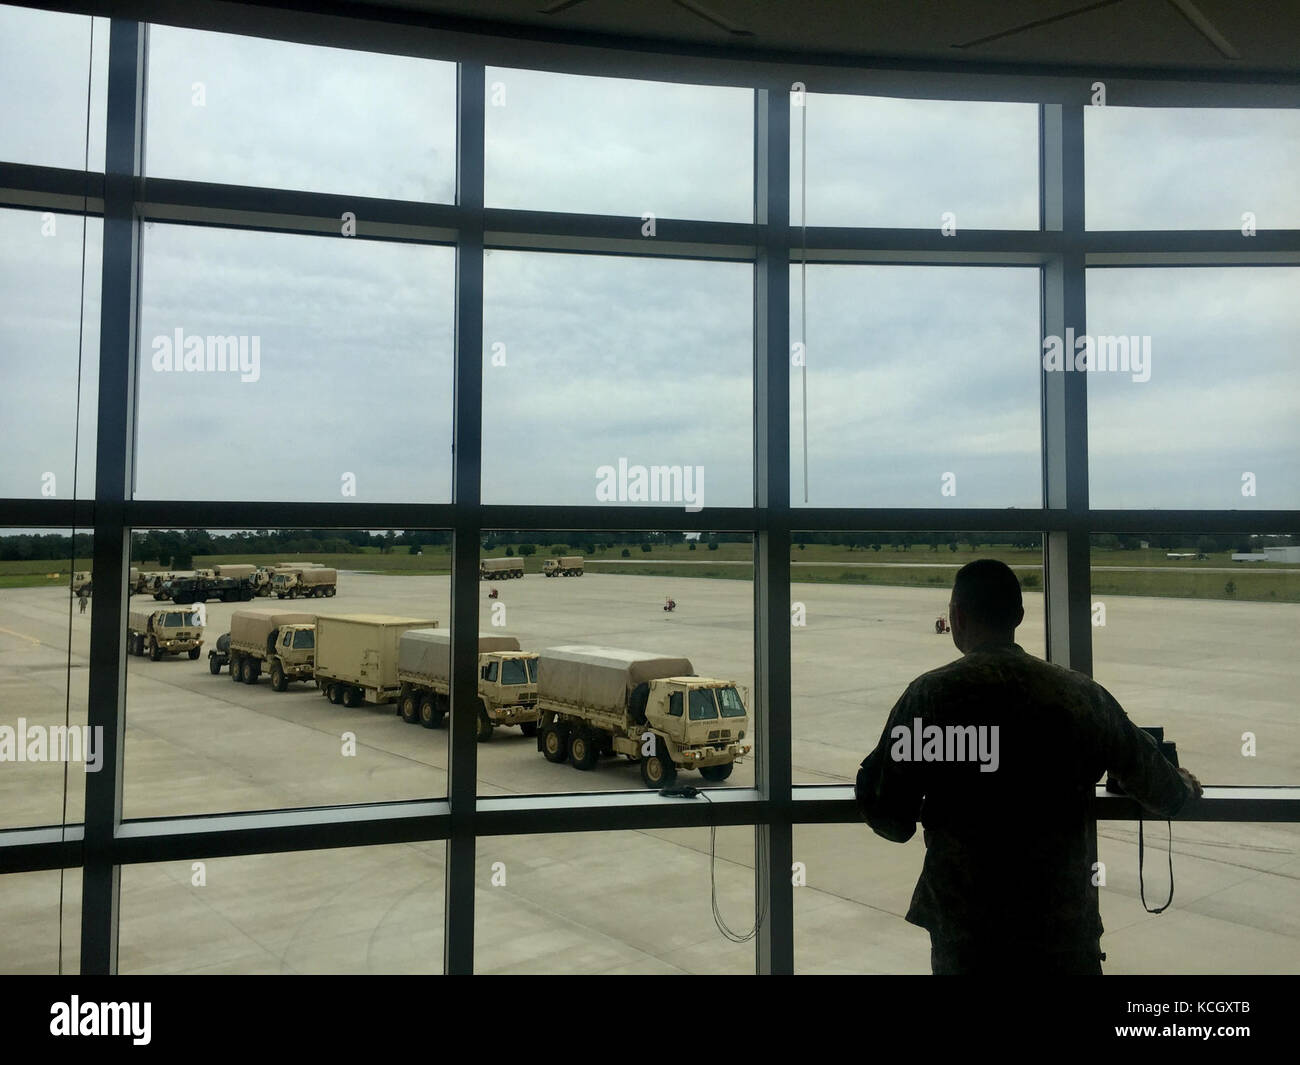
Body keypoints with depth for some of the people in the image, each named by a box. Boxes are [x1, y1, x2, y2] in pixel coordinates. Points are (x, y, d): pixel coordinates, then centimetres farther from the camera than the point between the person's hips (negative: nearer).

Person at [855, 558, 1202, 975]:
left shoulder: (929, 695, -10)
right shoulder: (1083, 694, -2)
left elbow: (891, 823, -7)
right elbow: (1163, 793, 10)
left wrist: (867, 773, 14)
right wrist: (1185, 785, 33)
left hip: (964, 937, -2)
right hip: (1067, 936, 2)